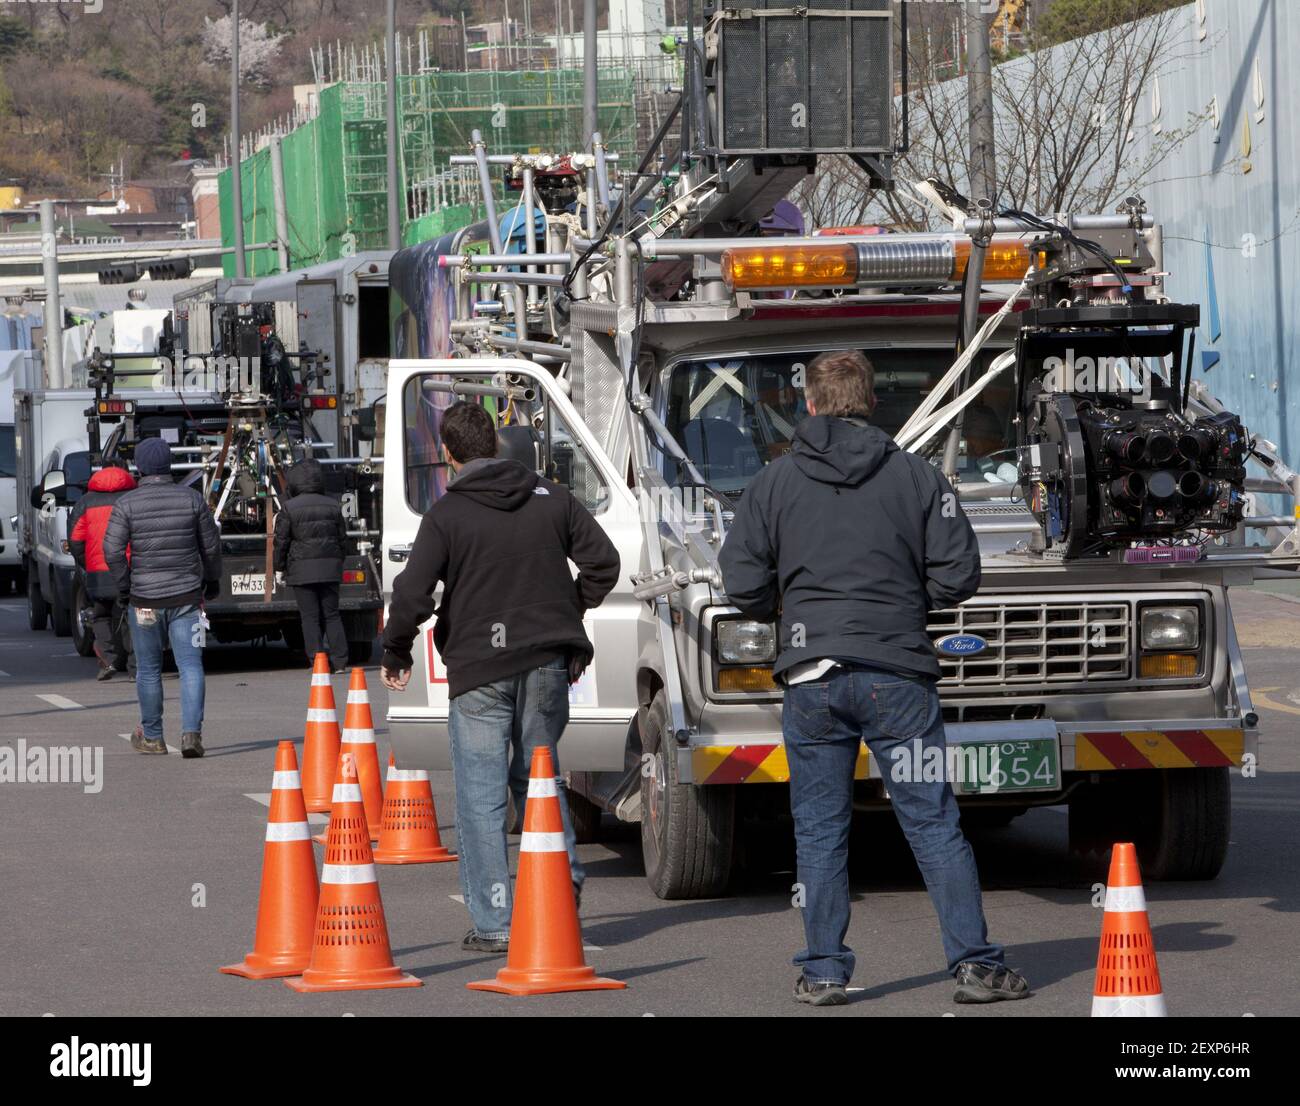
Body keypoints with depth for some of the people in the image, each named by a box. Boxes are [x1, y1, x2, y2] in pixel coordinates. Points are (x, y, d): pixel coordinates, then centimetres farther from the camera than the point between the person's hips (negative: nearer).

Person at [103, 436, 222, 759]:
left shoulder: (127, 504, -6)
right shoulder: (191, 499, -1)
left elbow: (113, 550, -12)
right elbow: (211, 545, 4)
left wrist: (124, 587, 0)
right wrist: (212, 581, 18)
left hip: (145, 598, 0)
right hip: (187, 596, 1)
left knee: (148, 669, 12)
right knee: (190, 665, -2)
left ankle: (151, 737, 21)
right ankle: (191, 732, -18)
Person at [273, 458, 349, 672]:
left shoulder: (289, 509, -7)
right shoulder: (332, 506, 6)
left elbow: (282, 541, -5)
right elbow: (342, 538, 12)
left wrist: (280, 567, 6)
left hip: (302, 569, -4)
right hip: (330, 567, 4)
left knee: (310, 616, 0)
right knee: (332, 614, 10)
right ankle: (340, 661, 5)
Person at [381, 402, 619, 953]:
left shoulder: (446, 514, -8)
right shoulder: (549, 497, 4)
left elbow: (412, 595, -13)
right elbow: (603, 562, 7)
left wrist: (395, 656, 2)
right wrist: (570, 613, 23)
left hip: (479, 667, -4)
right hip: (548, 660, 4)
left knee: (481, 795, 1)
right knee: (538, 772, 21)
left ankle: (494, 922, -2)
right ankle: (561, 875, 7)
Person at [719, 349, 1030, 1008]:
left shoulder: (774, 483, 3)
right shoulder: (917, 477, 2)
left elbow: (743, 583, 0)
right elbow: (957, 575, 0)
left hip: (811, 678, 0)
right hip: (897, 675, 0)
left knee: (819, 831, 8)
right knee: (933, 824, 2)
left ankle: (823, 972, 8)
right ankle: (976, 964, 0)